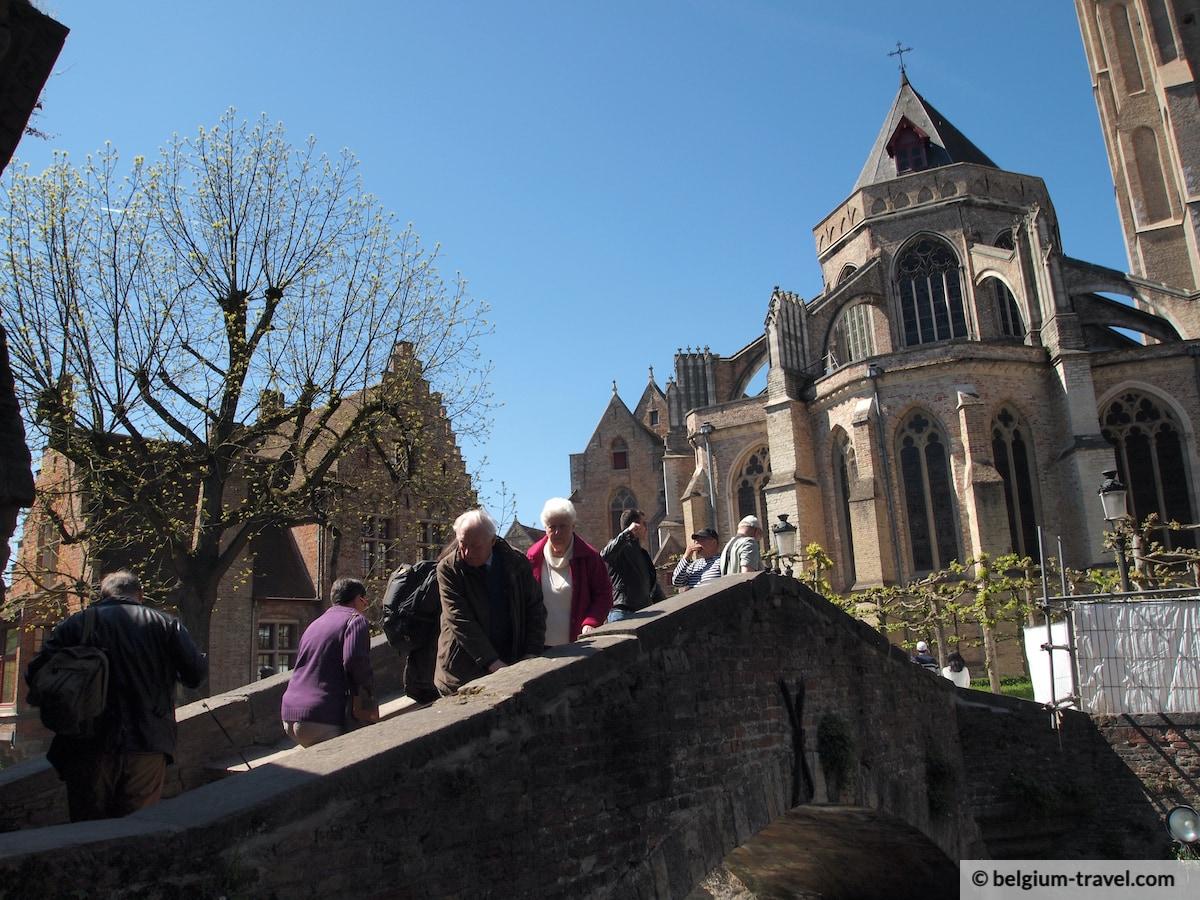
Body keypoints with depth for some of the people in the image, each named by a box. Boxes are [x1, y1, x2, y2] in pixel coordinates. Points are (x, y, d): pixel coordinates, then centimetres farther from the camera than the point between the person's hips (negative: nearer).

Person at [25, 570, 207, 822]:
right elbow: (196, 674, -2)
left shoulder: (75, 624, 3)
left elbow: (35, 675, -1)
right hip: (148, 748, 0)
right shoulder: (166, 624, 3)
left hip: (89, 747, 0)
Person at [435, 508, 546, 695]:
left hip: (509, 665, 2)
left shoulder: (517, 563, 0)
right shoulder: (448, 568, -8)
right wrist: (492, 663, -22)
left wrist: (531, 655, -7)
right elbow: (460, 621, -15)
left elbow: (535, 610, 4)